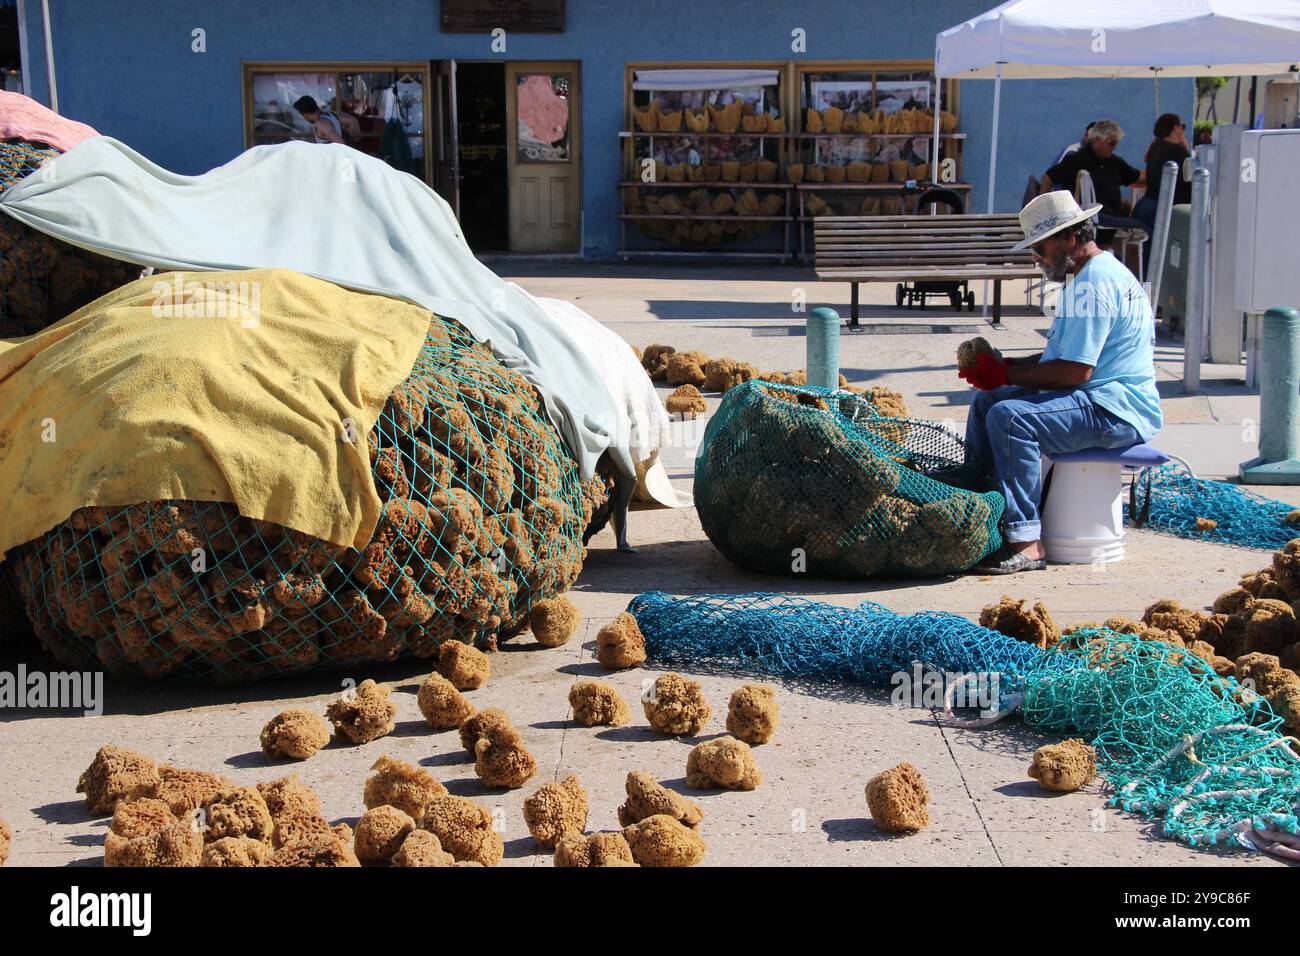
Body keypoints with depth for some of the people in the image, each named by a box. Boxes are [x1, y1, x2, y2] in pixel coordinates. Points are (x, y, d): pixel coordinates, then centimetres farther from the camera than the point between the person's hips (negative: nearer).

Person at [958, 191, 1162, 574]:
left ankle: (1027, 544, -29)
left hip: (1116, 411, -12)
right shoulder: (1099, 273, 18)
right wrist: (1003, 365, 7)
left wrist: (1006, 375, -14)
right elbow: (1067, 356, 20)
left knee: (1009, 416, -30)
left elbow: (1075, 370, -24)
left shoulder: (1094, 283, -18)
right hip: (1099, 399, 12)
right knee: (986, 401, 14)